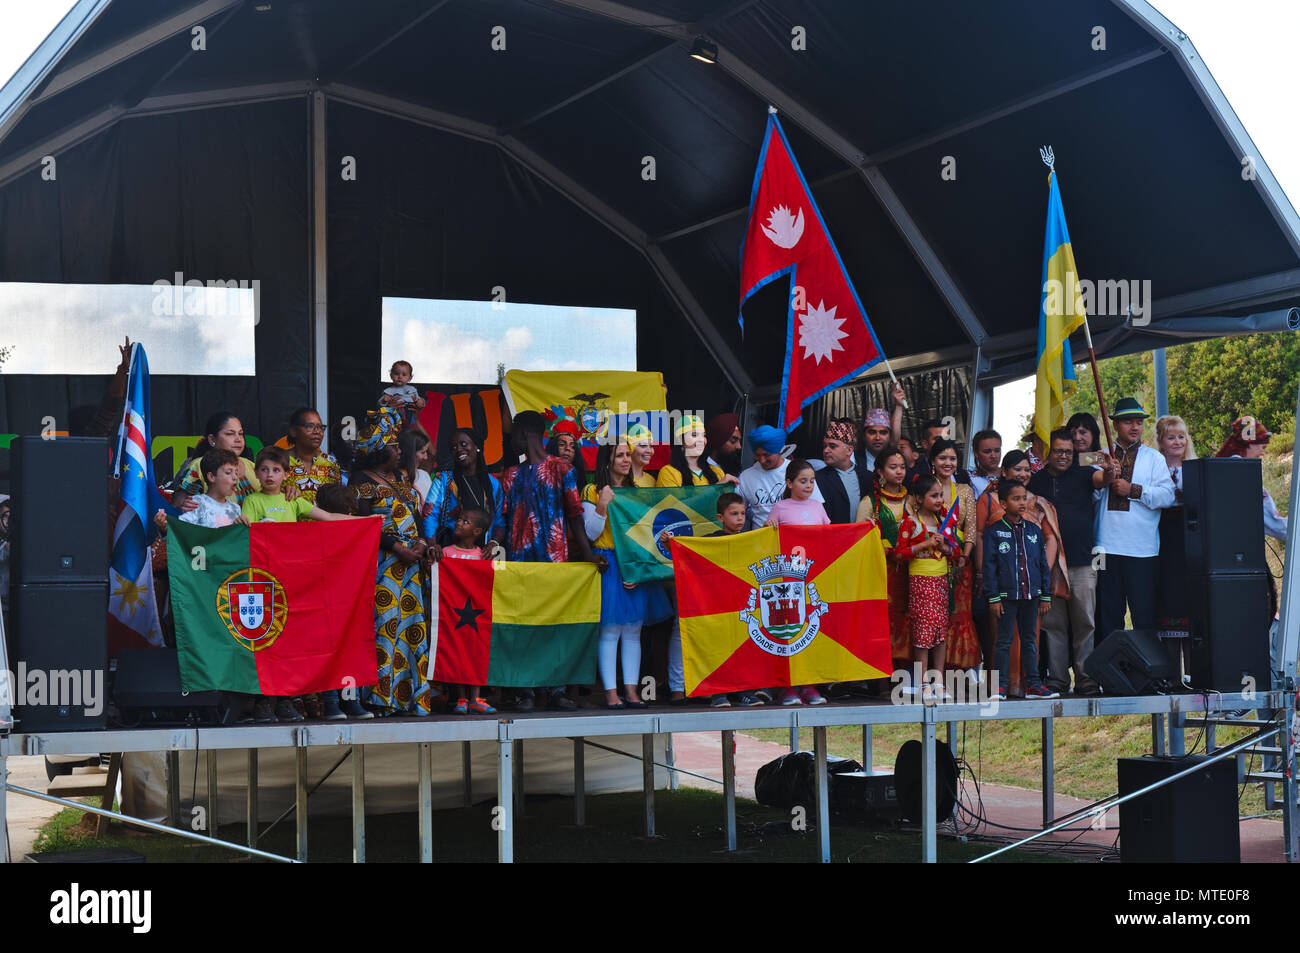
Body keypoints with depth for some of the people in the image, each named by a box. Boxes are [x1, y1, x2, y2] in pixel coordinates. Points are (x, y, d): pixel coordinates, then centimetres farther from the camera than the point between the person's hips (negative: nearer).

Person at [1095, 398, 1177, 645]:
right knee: (1107, 615, 5)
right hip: (1107, 548, 2)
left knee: (1145, 615, -2)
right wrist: (1105, 478, -12)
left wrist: (1133, 490, -11)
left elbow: (1167, 495, -4)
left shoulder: (1153, 458, 9)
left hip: (1142, 550, -1)